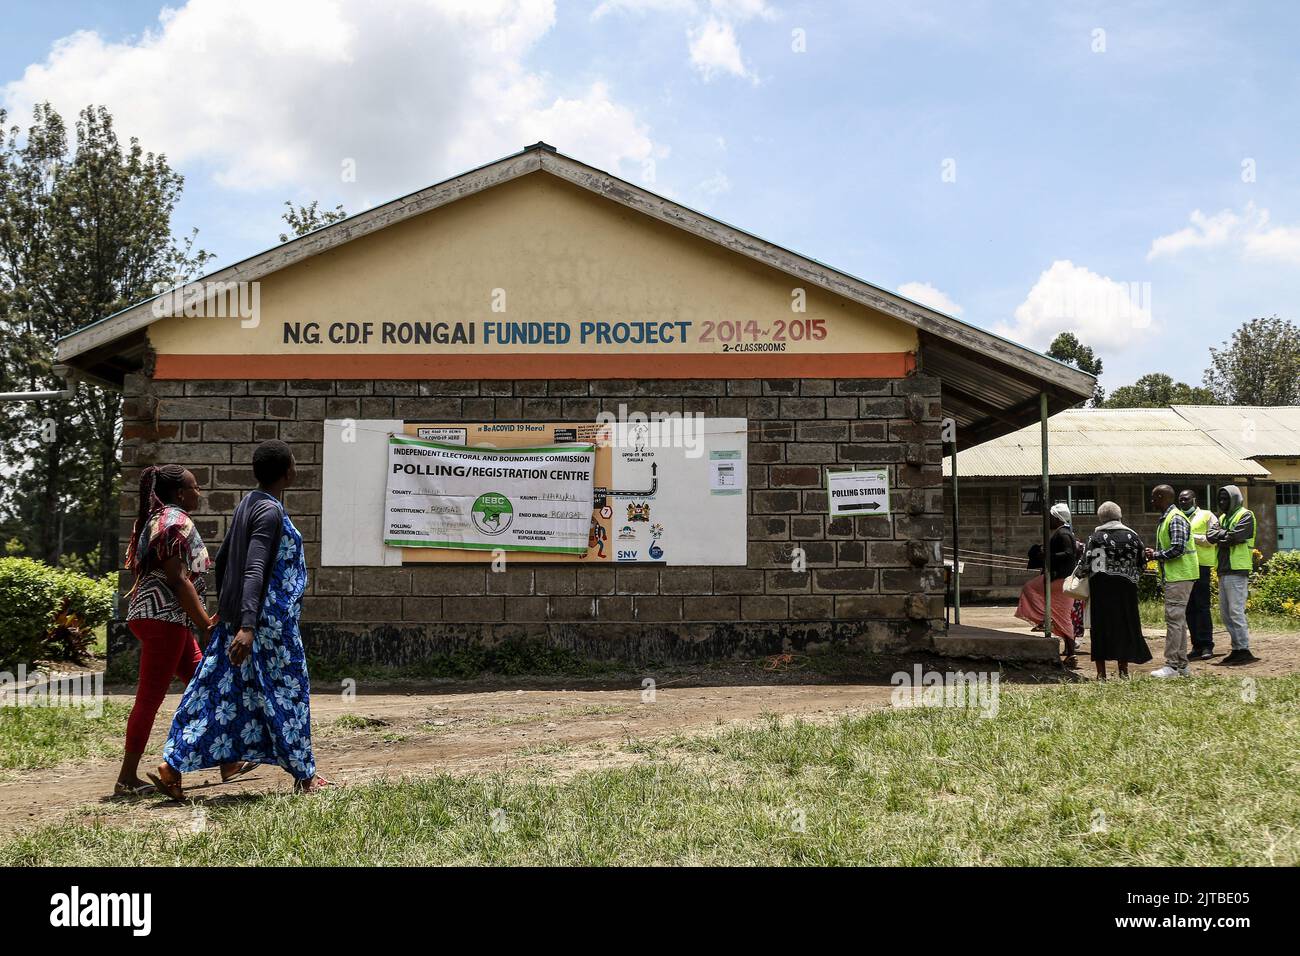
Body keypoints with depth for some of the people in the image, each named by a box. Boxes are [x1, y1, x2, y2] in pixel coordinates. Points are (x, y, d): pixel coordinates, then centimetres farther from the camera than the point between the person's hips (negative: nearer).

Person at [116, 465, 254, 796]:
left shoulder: (154, 520, 19)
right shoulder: (177, 521, -11)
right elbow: (179, 580, -18)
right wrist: (206, 625, -15)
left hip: (151, 614, 11)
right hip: (164, 616, -11)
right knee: (150, 697, -6)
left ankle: (227, 761, 18)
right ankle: (127, 779, -2)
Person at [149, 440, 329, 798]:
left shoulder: (248, 503, 11)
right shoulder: (270, 512, -17)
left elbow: (222, 558, 21)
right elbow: (254, 571, -28)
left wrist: (224, 608, 31)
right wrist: (247, 627, -35)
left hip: (234, 615, 9)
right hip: (268, 620, -9)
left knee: (217, 689, 7)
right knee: (288, 692, 4)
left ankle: (172, 765, 1)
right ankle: (304, 776, 17)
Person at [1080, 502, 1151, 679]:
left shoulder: (1096, 537, -6)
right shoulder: (1132, 536, 3)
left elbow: (1086, 564, -10)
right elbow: (1142, 563, 9)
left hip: (1100, 586, -2)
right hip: (1126, 587, 2)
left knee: (1100, 625, 3)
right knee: (1125, 624, 12)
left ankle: (1101, 672, 3)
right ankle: (1123, 669, 15)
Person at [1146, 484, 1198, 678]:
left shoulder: (1176, 519, -15)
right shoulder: (1165, 518, 17)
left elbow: (1178, 549, -24)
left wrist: (1156, 556, -12)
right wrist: (1155, 553, 5)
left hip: (1179, 576, -11)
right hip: (1174, 576, 11)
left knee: (1174, 619, -10)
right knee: (1178, 620, 13)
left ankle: (1172, 666, -10)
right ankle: (1182, 664, 18)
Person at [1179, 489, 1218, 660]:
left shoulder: (1207, 516, 4)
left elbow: (1211, 540, -7)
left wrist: (1191, 536, -13)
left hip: (1200, 566, -5)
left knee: (1202, 607, -7)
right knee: (1189, 608, 5)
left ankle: (1207, 646, -5)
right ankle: (1196, 646, 10)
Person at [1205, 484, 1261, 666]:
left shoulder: (1245, 515, -3)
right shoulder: (1223, 517, 21)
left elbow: (1235, 536, -17)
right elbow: (1211, 536, 6)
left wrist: (1220, 536, -3)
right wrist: (1224, 535, -10)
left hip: (1237, 569, -8)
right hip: (1224, 570, 8)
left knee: (1236, 611, -11)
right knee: (1225, 613, 9)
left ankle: (1244, 650, -8)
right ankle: (1237, 649, 15)